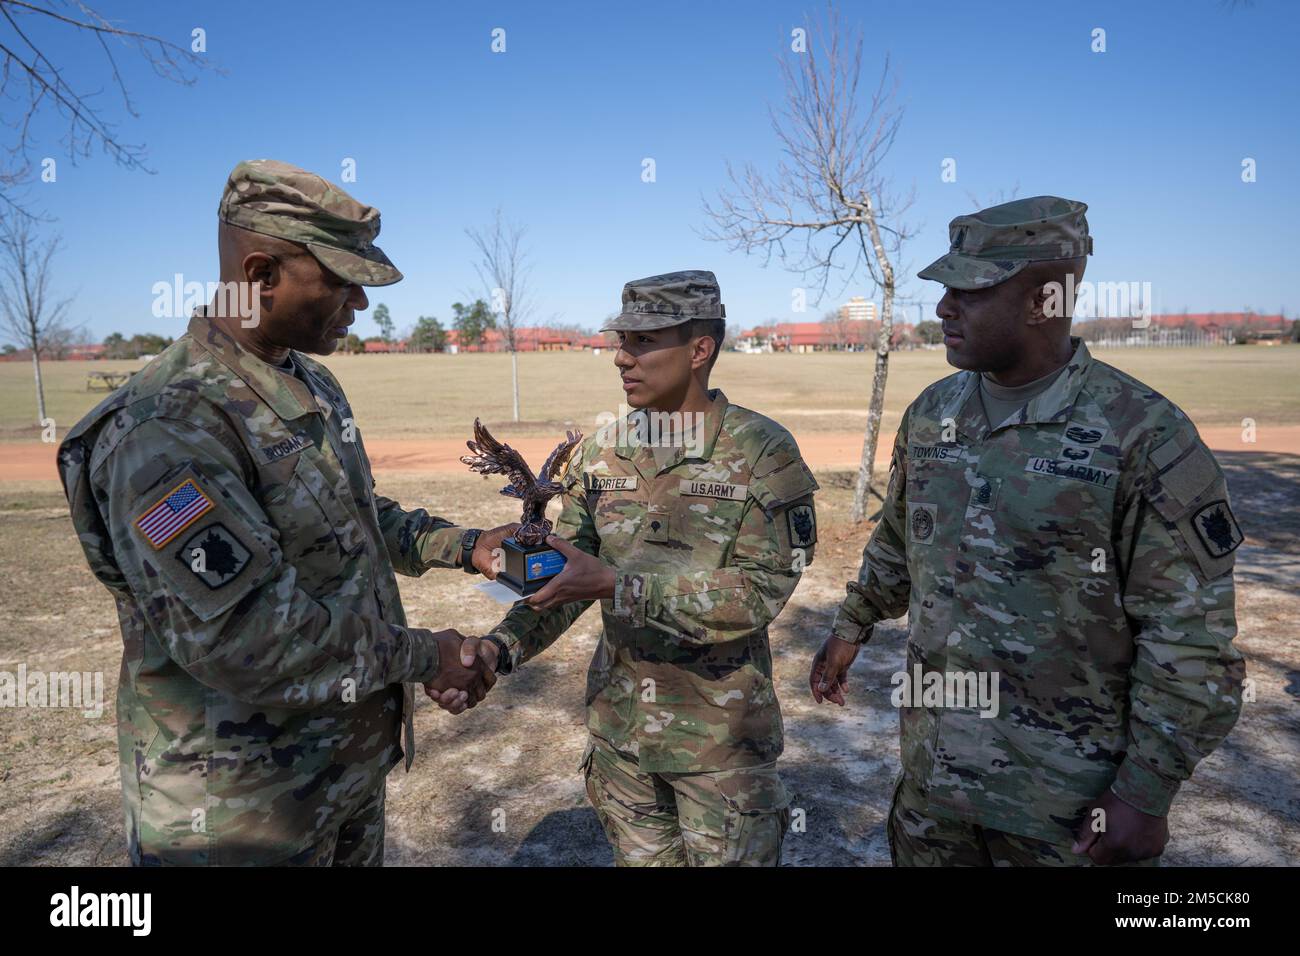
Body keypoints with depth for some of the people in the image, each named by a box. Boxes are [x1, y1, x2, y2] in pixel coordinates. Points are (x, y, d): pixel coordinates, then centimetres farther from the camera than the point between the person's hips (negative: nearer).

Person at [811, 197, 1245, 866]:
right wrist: (851, 630, 20)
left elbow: (1189, 637, -14)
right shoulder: (931, 413, 1)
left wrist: (1146, 792, -13)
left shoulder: (1145, 435, -16)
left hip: (1067, 793, -5)